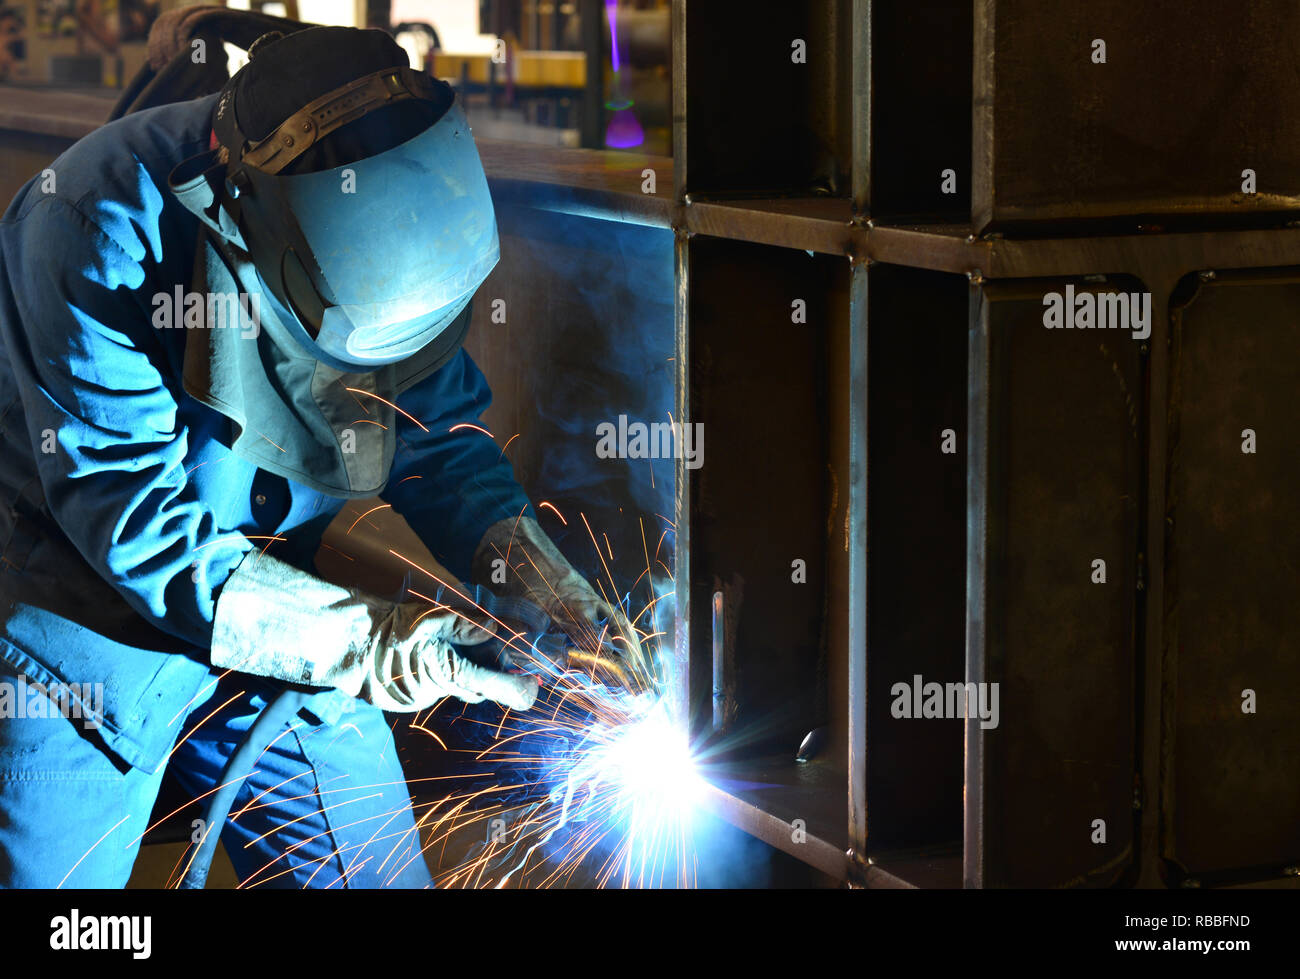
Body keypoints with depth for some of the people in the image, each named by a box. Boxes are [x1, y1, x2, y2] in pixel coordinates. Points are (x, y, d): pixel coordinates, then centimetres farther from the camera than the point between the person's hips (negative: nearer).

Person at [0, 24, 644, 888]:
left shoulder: (408, 229, -11)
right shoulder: (107, 231, -29)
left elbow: (439, 436, 3)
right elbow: (138, 523, -28)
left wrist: (542, 580, -14)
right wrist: (366, 644, -30)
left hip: (278, 599, 5)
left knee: (376, 874, 4)